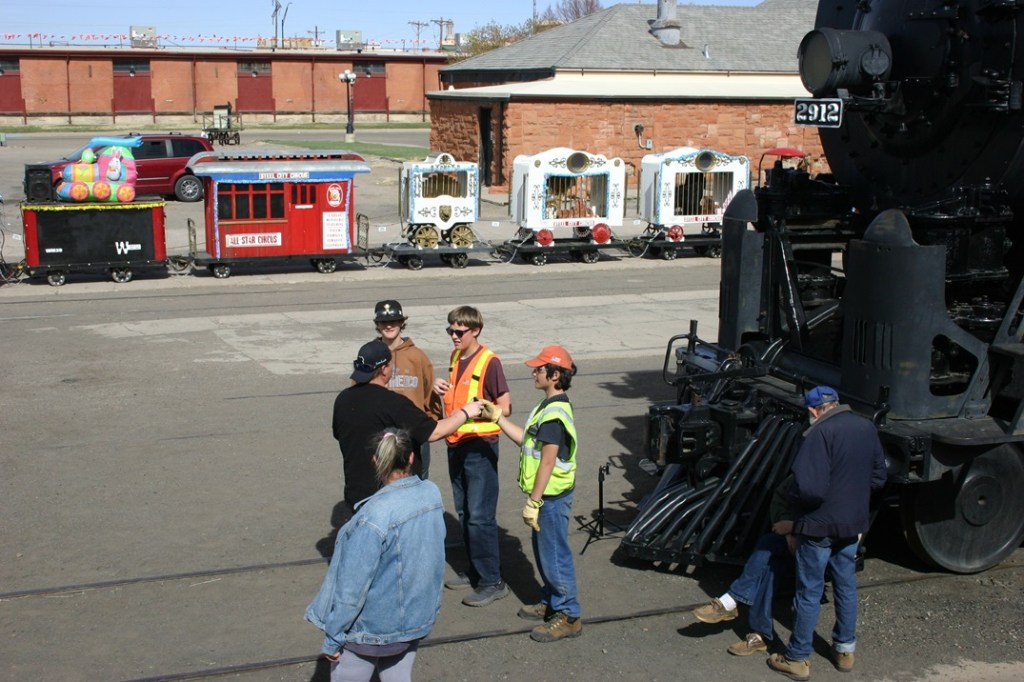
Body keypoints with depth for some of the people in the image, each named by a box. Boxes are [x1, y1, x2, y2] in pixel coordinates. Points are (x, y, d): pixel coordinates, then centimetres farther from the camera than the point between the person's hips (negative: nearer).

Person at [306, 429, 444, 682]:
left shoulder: (376, 515, -28)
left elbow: (353, 584, -22)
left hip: (372, 630, -6)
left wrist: (333, 636, -13)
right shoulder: (432, 494, -9)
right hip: (418, 618, 6)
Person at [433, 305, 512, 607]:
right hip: (456, 444, 8)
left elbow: (505, 408, -14)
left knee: (480, 517, -6)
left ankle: (492, 581, 2)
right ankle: (475, 571, 27)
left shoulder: (488, 362, -15)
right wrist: (443, 388, 1)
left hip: (480, 446, -8)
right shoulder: (456, 357, 9)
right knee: (464, 513, 15)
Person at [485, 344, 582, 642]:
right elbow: (527, 440, 15)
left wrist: (533, 502, -21)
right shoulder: (549, 407, 9)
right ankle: (551, 603, 34)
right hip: (546, 495, 10)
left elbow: (547, 462, -24)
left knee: (555, 555, -2)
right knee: (544, 551, 20)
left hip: (552, 496, -10)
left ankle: (568, 617, 8)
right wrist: (496, 417, 12)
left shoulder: (555, 414, -23)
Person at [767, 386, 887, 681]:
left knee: (809, 593, 5)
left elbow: (809, 488, -27)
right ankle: (845, 650, 33)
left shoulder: (821, 433, -22)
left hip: (819, 525, -7)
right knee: (846, 587, 20)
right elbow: (878, 477, 12)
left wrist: (793, 499, -8)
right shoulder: (867, 428, 2)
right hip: (853, 523, 7)